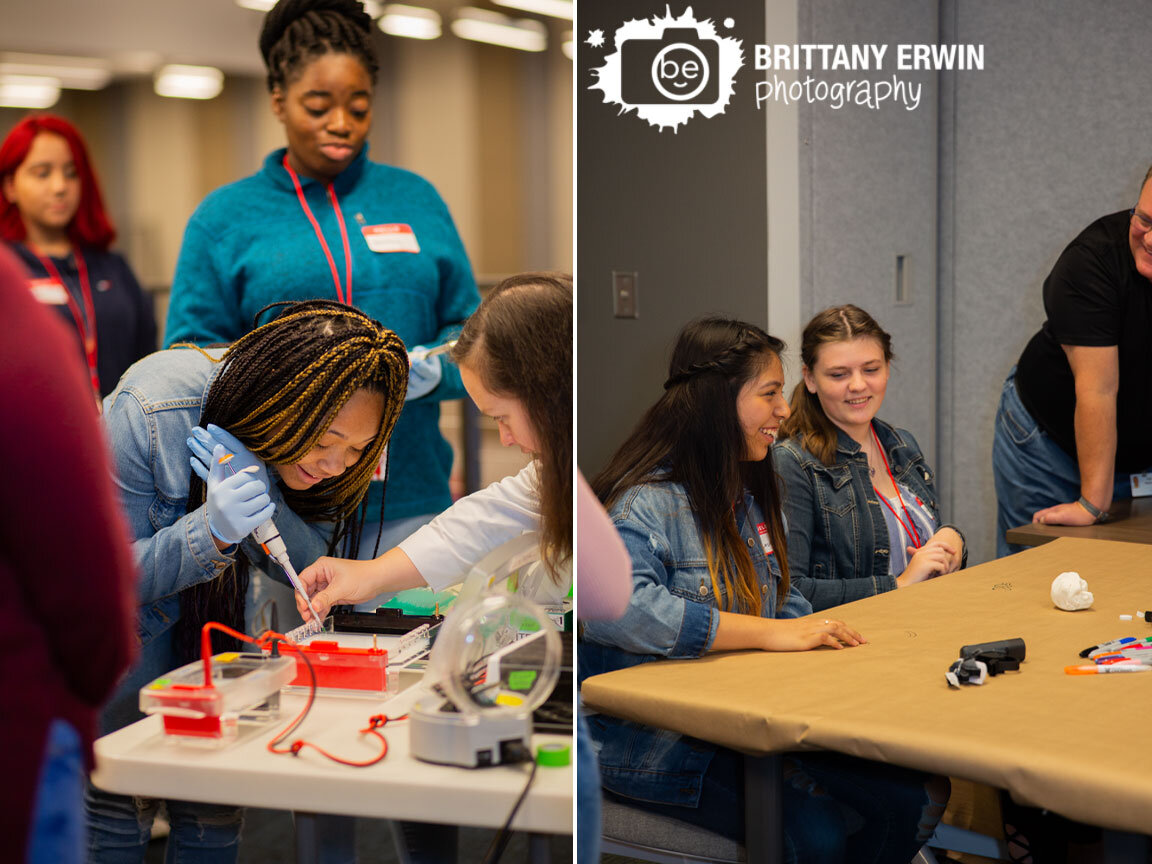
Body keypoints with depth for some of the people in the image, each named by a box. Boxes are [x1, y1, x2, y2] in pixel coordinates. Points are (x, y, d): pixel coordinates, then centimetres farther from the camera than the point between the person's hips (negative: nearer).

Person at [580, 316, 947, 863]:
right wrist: (771, 634, -31)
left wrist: (823, 642, -3)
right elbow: (613, 608, -34)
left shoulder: (747, 496, 14)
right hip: (654, 746, -8)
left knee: (916, 798, -10)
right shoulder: (647, 505, -16)